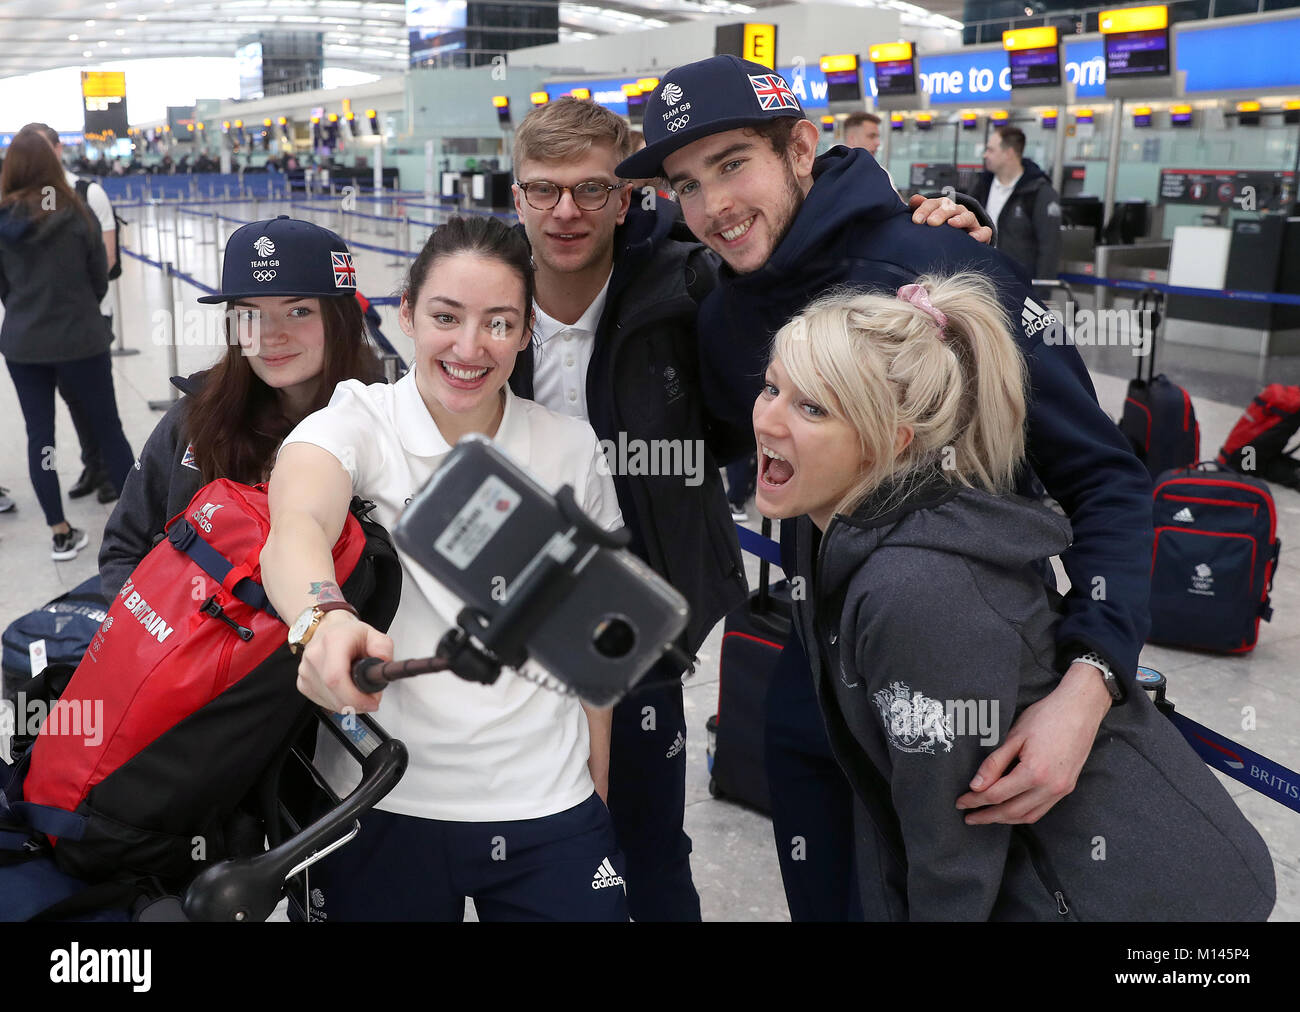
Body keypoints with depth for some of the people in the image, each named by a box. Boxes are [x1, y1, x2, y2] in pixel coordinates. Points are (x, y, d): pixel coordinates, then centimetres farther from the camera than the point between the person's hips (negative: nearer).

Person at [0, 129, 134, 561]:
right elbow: (101, 281, -3)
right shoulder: (76, 214, -11)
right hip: (80, 340, -2)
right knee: (108, 428, 10)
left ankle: (61, 533, 15)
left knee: (39, 434, 10)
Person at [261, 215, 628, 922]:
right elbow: (295, 528, -30)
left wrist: (599, 783, 8)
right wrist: (323, 618, -51)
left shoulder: (572, 449, -3)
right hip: (384, 804, -1)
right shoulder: (356, 423, -9)